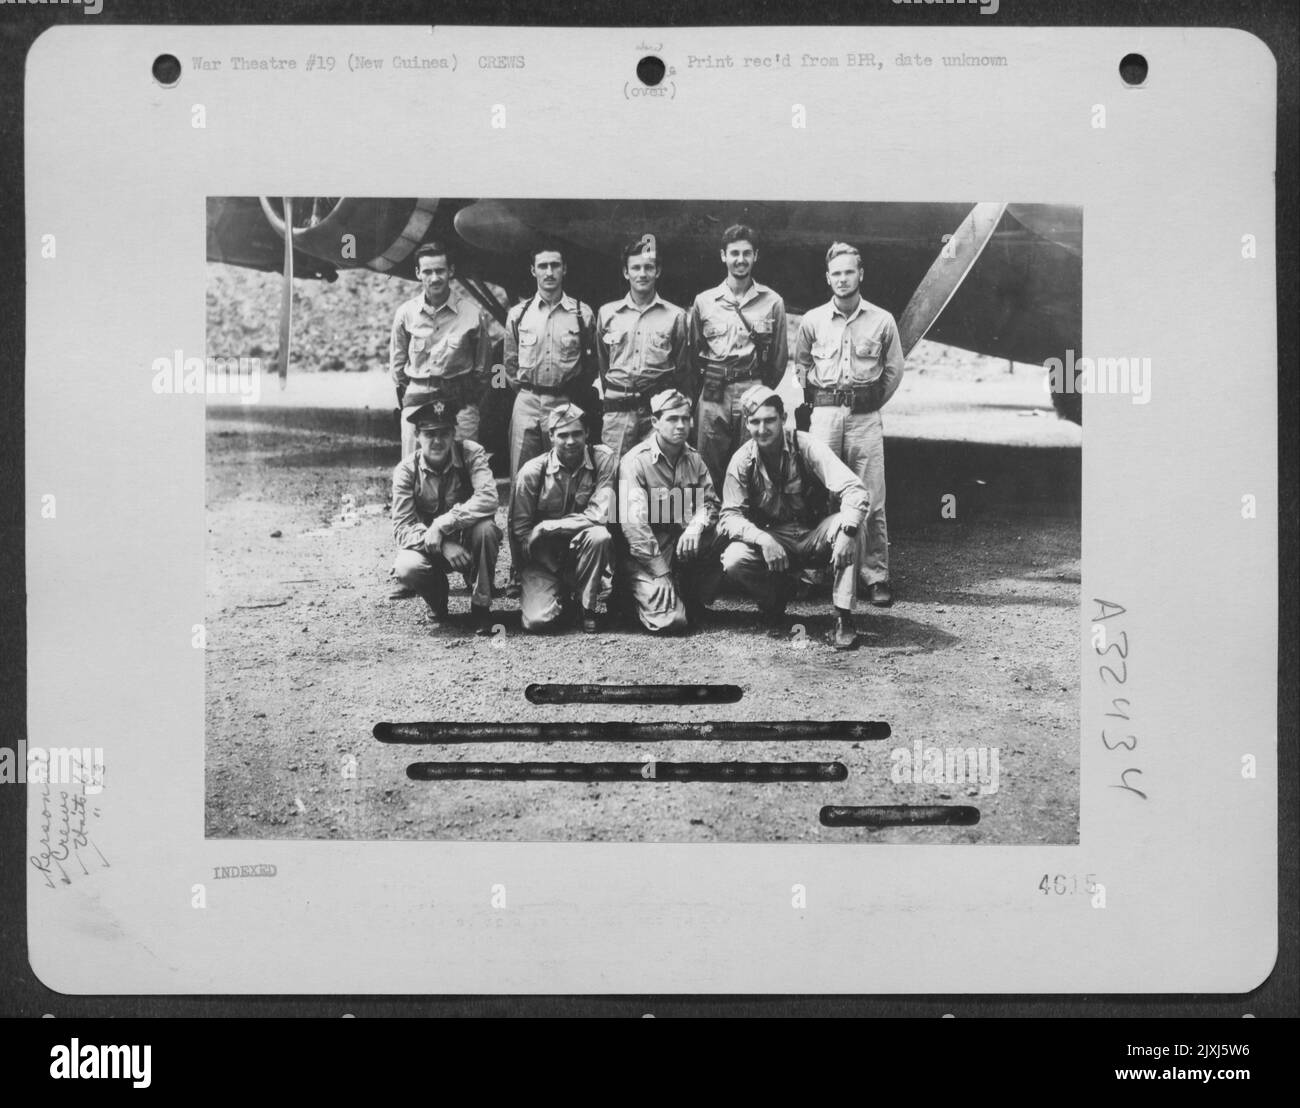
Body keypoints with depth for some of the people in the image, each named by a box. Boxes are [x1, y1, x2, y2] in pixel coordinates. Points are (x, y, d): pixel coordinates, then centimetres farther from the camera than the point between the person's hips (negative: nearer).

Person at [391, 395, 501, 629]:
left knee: (486, 529, -34)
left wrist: (442, 525, -35)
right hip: (429, 548, 0)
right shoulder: (407, 470, -12)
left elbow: (488, 499, -30)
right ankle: (437, 600, 6)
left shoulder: (470, 453, -14)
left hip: (468, 542, 0)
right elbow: (402, 527, -17)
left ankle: (480, 606, -12)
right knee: (406, 569, -32)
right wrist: (442, 545, -33)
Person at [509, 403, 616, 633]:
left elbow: (601, 514, -19)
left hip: (581, 553, 0)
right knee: (538, 621, -21)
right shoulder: (533, 471, -9)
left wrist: (547, 527, -18)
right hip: (542, 558, 0)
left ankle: (585, 605, -9)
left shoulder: (602, 459, -10)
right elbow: (519, 529, -3)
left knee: (600, 535, -33)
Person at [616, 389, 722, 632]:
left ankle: (692, 602, -2)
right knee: (670, 620, -23)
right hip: (645, 554, -6)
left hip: (682, 542, 6)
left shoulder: (693, 459, 7)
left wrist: (696, 526, -20)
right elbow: (633, 523, -20)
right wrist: (663, 575, -24)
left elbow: (709, 501, 6)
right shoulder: (636, 461, -13)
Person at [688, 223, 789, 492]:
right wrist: (707, 385, 12)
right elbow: (693, 352, 14)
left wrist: (764, 391, 8)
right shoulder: (704, 302, 8)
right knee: (710, 470, 1)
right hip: (714, 396, 1)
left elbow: (780, 356, 9)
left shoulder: (772, 303, 5)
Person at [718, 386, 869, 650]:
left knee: (845, 524, -32)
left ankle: (844, 618, -26)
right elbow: (729, 516, -11)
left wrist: (846, 532, -41)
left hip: (813, 536, -1)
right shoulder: (742, 461, -9)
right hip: (772, 538, 1)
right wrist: (762, 539, -31)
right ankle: (778, 594, 4)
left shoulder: (805, 447, -16)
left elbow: (854, 490, -23)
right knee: (733, 560, -28)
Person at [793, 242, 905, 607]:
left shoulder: (882, 321, 4)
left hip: (866, 416, -1)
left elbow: (894, 370, 12)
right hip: (824, 415, 1)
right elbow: (801, 365, 21)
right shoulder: (812, 321, 7)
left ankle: (877, 577, 1)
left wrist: (870, 403, 9)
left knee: (871, 502, -3)